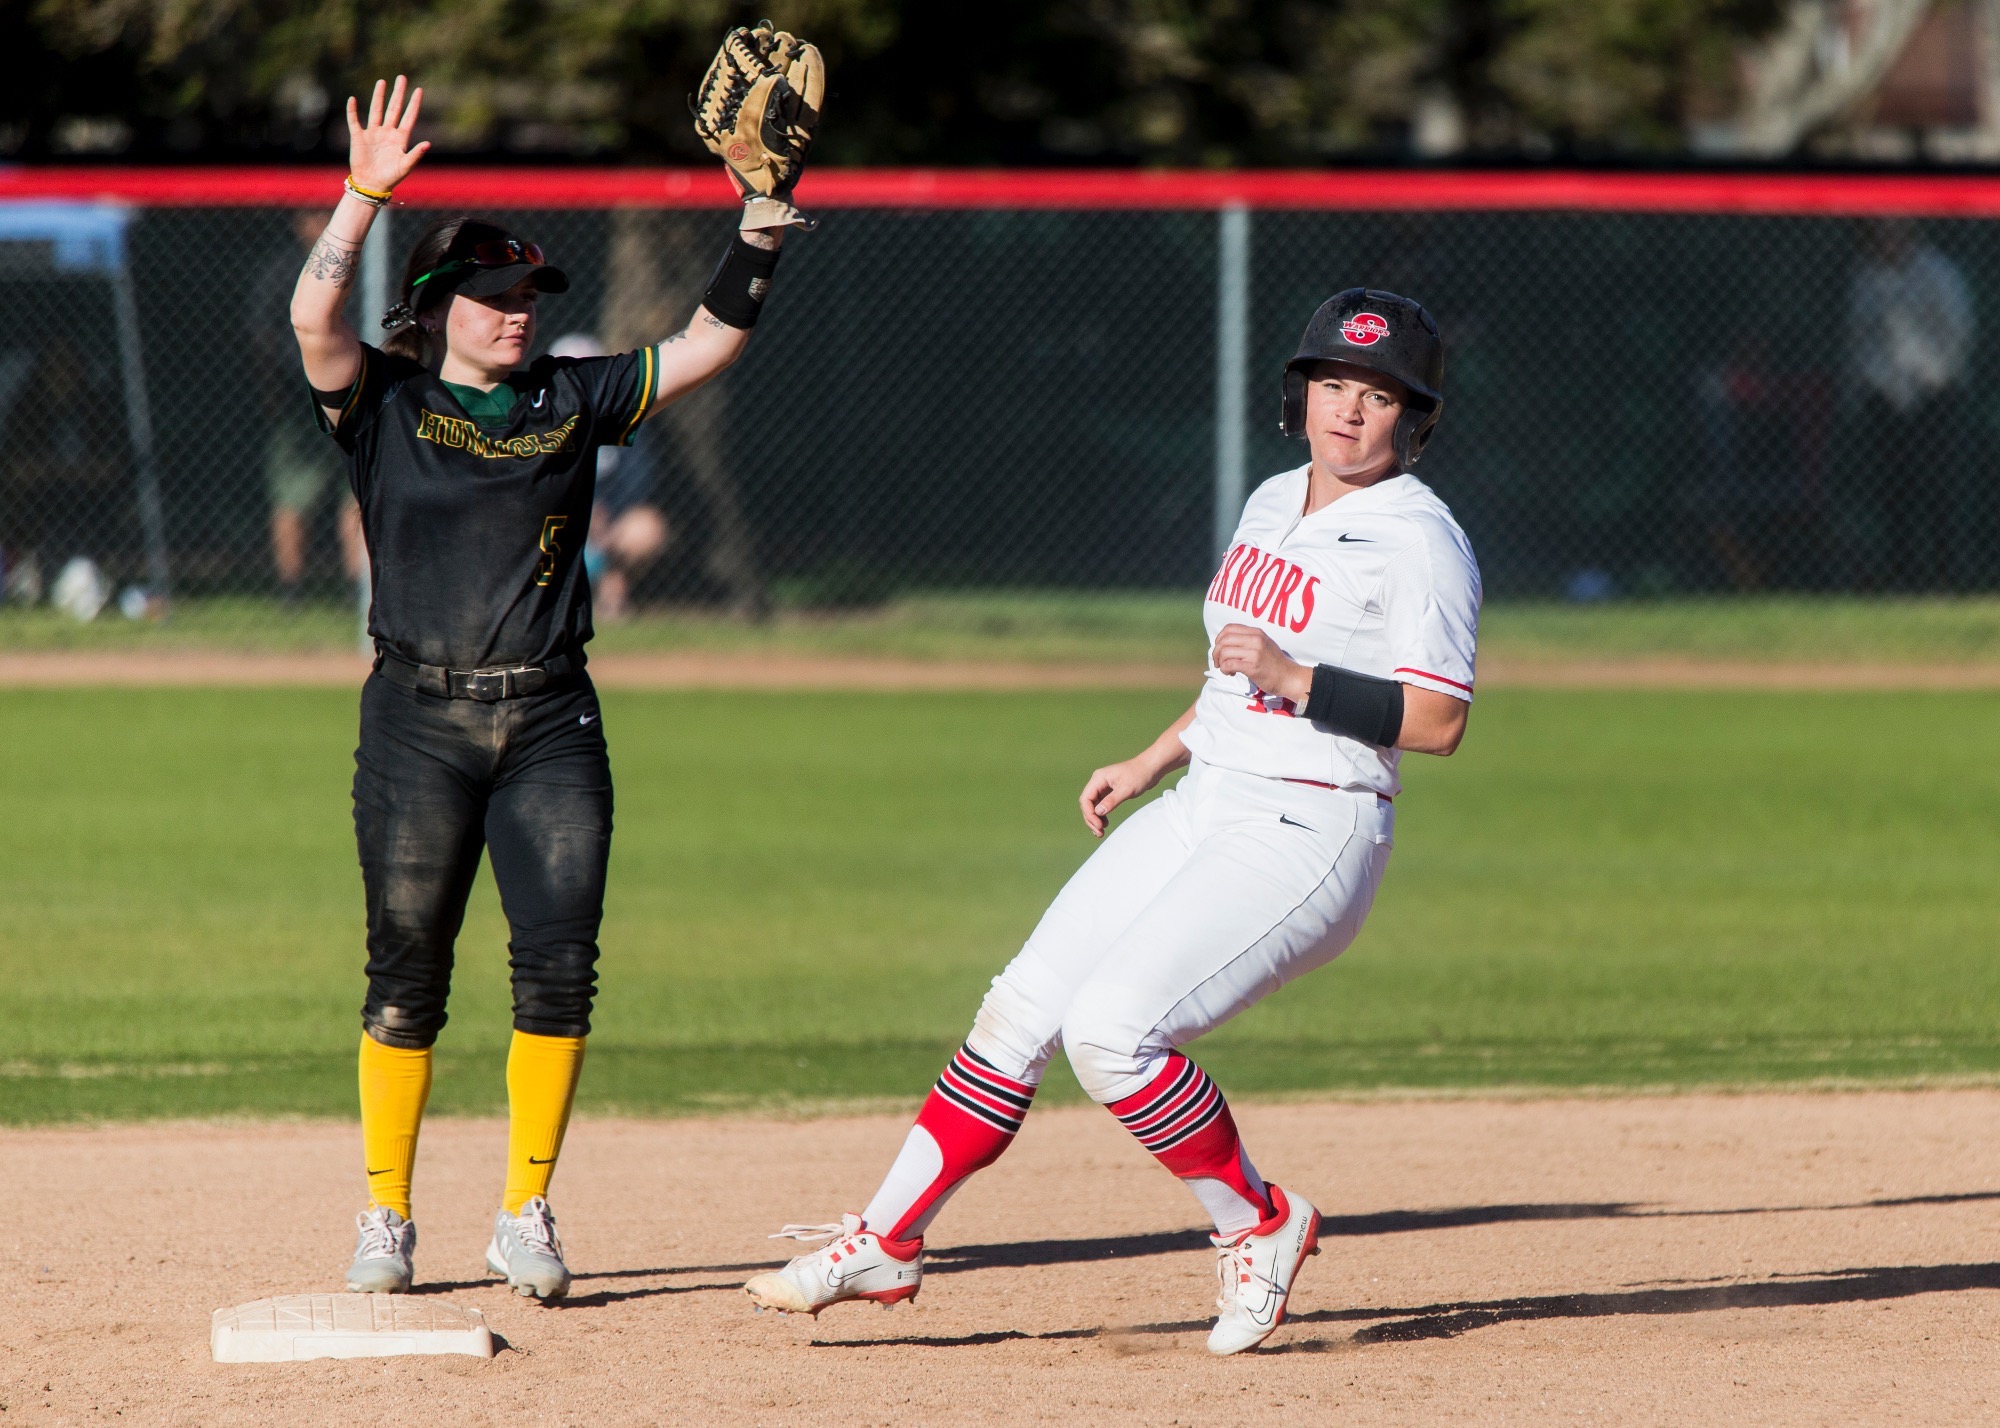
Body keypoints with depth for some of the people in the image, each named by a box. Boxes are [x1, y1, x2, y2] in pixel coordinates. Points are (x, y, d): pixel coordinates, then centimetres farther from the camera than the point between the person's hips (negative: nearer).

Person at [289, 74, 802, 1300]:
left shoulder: (574, 400, 10)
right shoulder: (385, 401, 1)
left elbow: (713, 340, 7)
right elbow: (316, 317, -17)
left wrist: (766, 212, -4)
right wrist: (367, 194, -27)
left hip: (551, 725, 2)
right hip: (419, 724, -2)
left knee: (560, 965, -6)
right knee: (407, 972, 2)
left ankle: (525, 1216, 5)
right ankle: (386, 1218, 13)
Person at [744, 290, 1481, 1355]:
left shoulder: (1419, 539, -12)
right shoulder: (1272, 504, 14)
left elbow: (1438, 720, -18)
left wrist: (1295, 679, -25)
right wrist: (1151, 762, 25)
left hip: (1310, 837, -8)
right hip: (1203, 810, 8)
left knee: (1109, 1028, -21)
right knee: (1020, 1009, 3)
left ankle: (1258, 1226, -2)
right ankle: (887, 1244, 11)